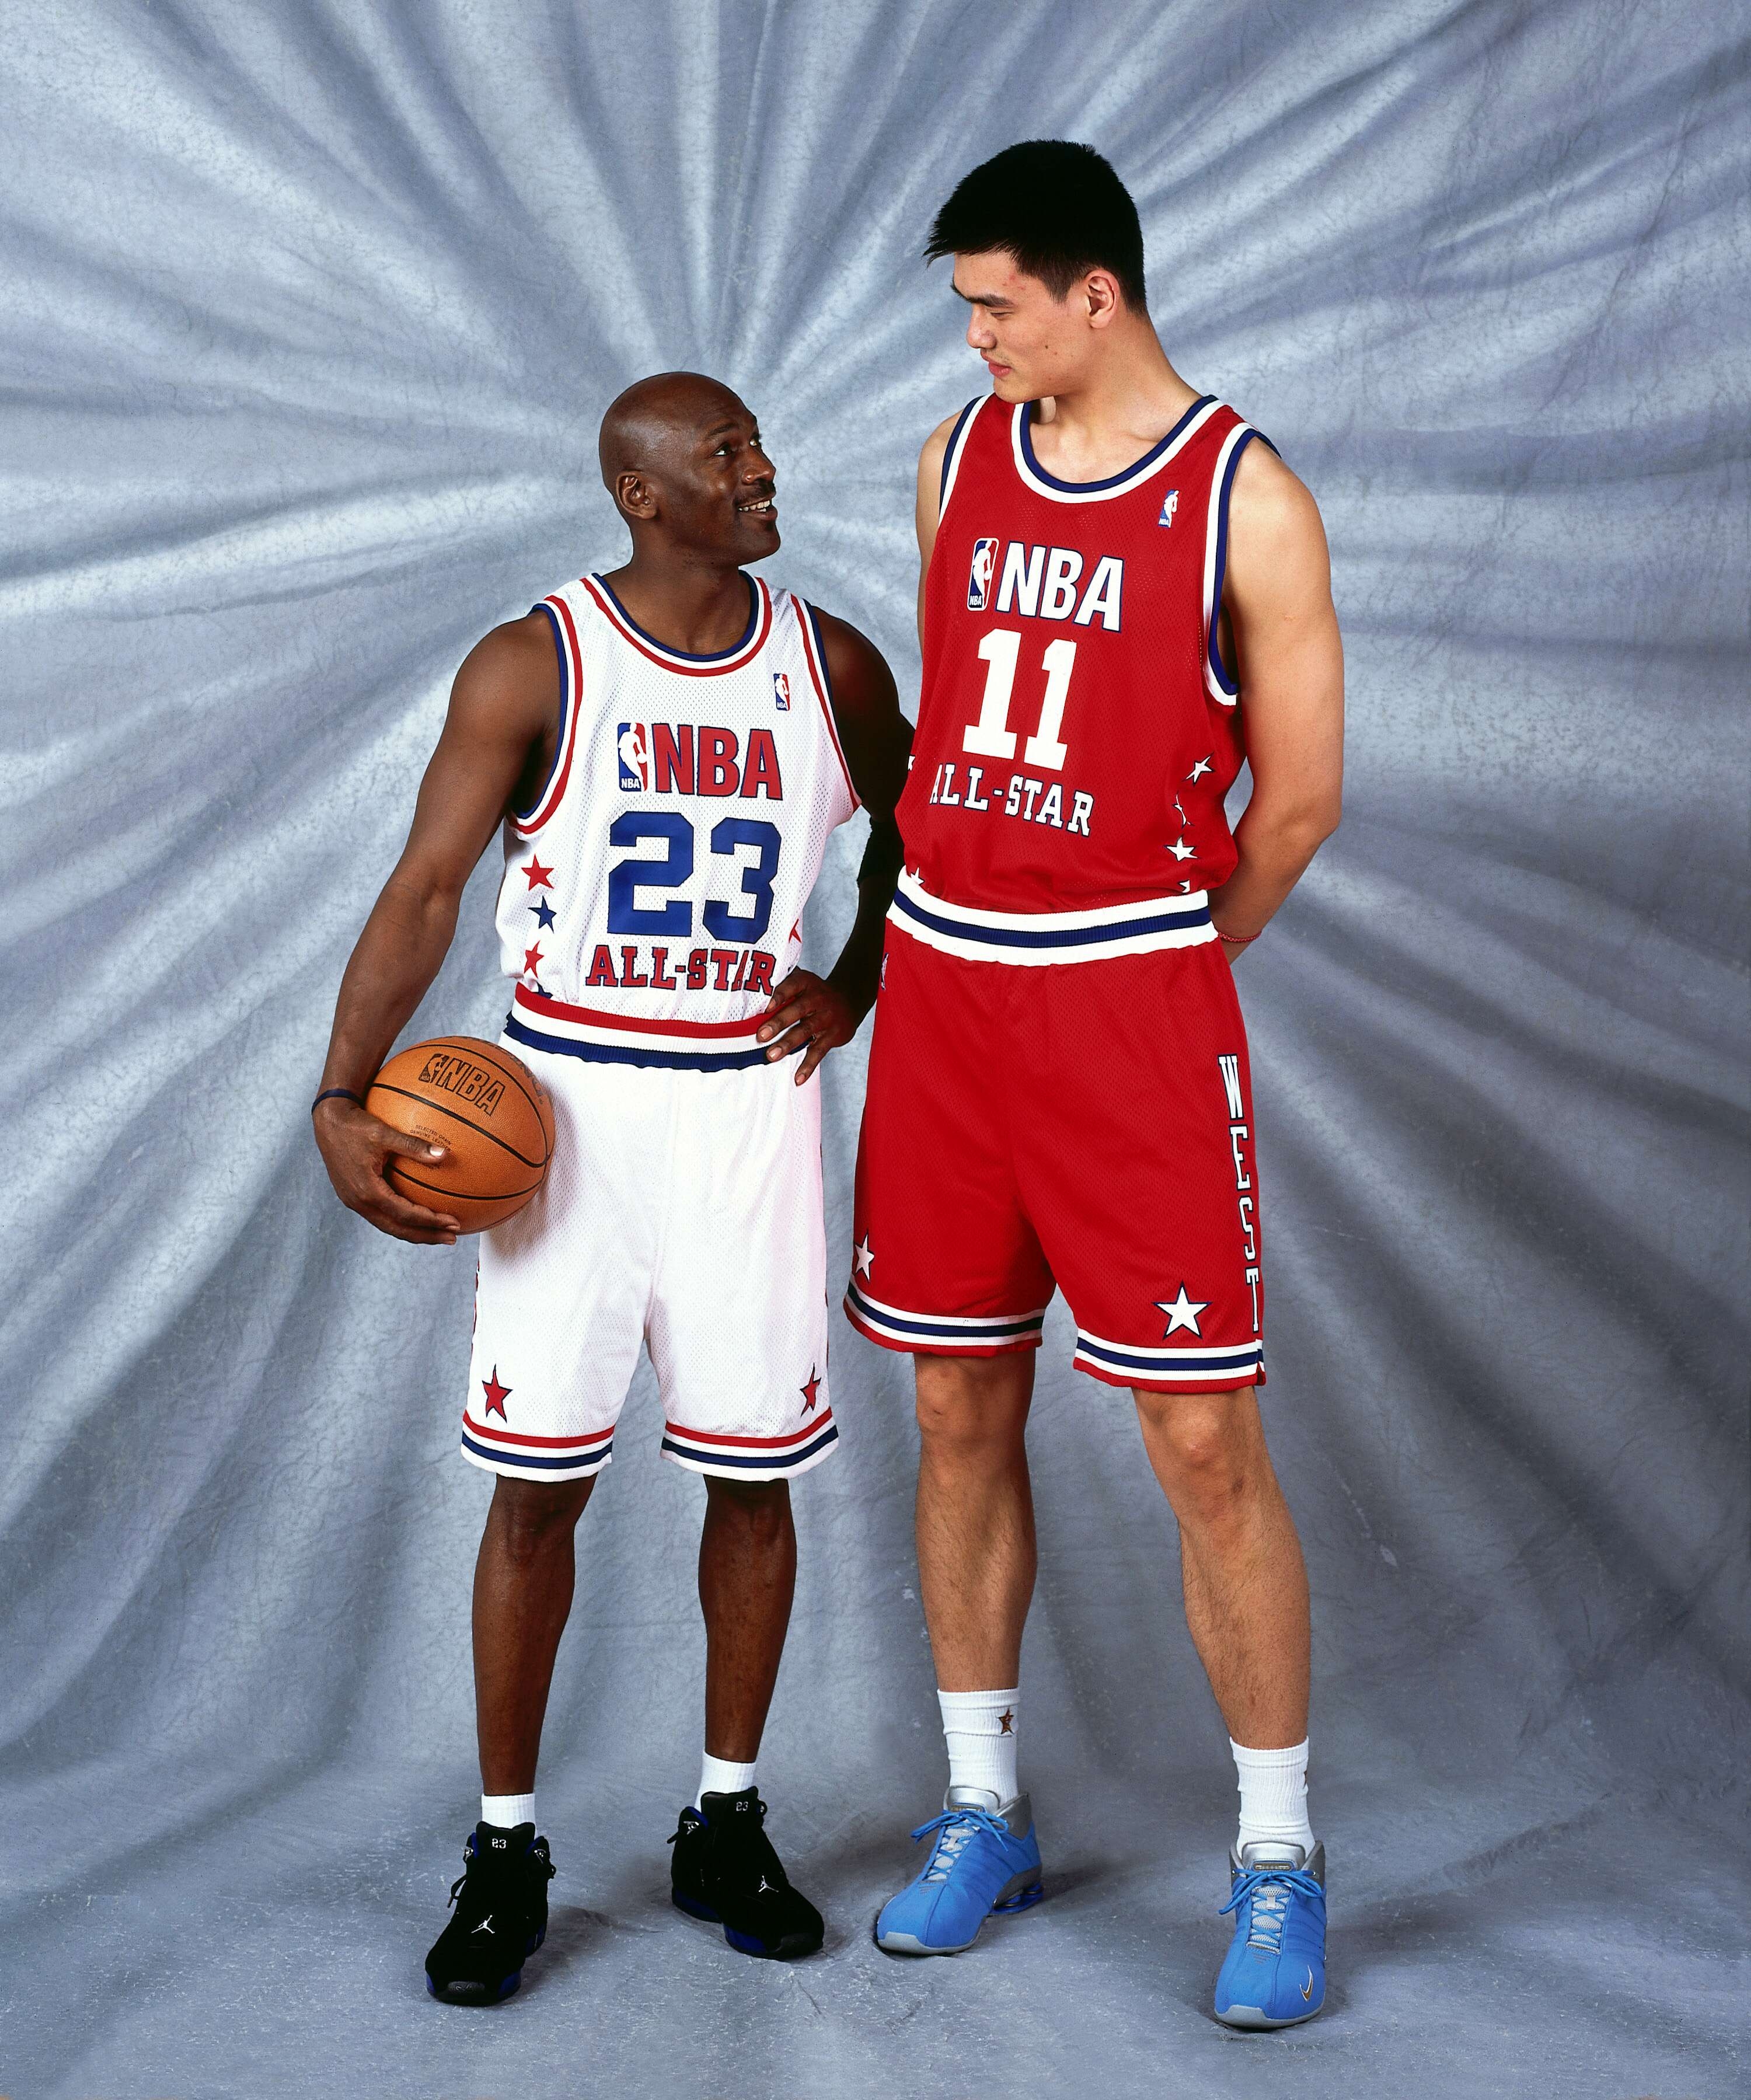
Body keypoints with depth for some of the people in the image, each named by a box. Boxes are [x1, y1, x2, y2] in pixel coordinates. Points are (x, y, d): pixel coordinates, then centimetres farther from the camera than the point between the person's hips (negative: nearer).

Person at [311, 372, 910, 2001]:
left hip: (748, 1104, 3)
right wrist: (344, 1098, -18)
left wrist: (855, 986, 8)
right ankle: (505, 1853, 15)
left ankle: (726, 1827, 23)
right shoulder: (533, 669, -7)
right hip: (568, 1102, -2)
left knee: (753, 1474, 7)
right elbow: (423, 889, -9)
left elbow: (912, 821, 21)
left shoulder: (829, 665, 3)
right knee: (537, 1485, 1)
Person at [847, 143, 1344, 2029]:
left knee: (1205, 1445, -3)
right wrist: (980, 931, 15)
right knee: (960, 1414, 10)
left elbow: (1300, 795, -3)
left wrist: (1144, 967, 7)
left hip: (1135, 1005, -5)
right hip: (941, 988, 5)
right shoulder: (959, 456, 9)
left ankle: (1278, 1859, 11)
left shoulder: (1245, 500, -8)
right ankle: (984, 1815, 25)